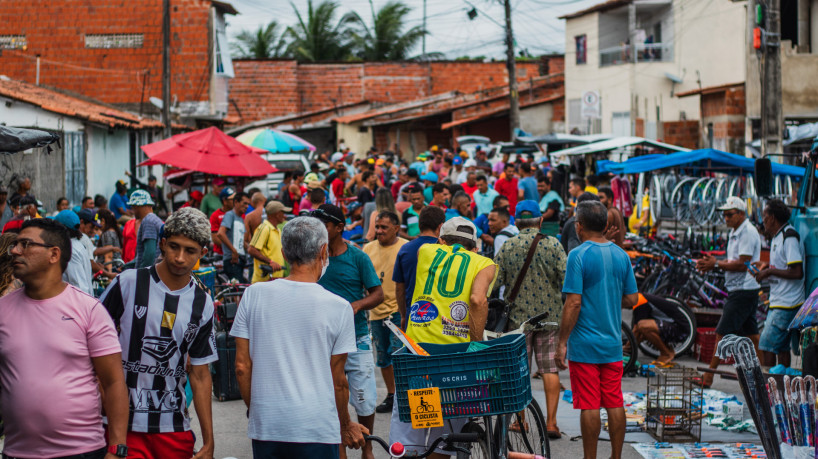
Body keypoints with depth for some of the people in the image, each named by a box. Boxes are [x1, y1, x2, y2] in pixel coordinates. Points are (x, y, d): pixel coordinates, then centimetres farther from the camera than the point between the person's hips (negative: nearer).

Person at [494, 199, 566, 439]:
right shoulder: (553, 244, -5)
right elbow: (567, 279, -8)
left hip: (518, 316, 0)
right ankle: (551, 422, 2)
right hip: (550, 315, 0)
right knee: (550, 370, 3)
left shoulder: (507, 247, -3)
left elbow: (493, 282, -4)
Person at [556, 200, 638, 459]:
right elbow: (631, 299, 9)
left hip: (584, 345, -5)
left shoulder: (579, 256, -12)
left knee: (589, 406, -1)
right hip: (613, 343, 6)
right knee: (615, 404, 10)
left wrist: (562, 343, -12)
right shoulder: (621, 255, 6)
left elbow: (573, 303, -16)